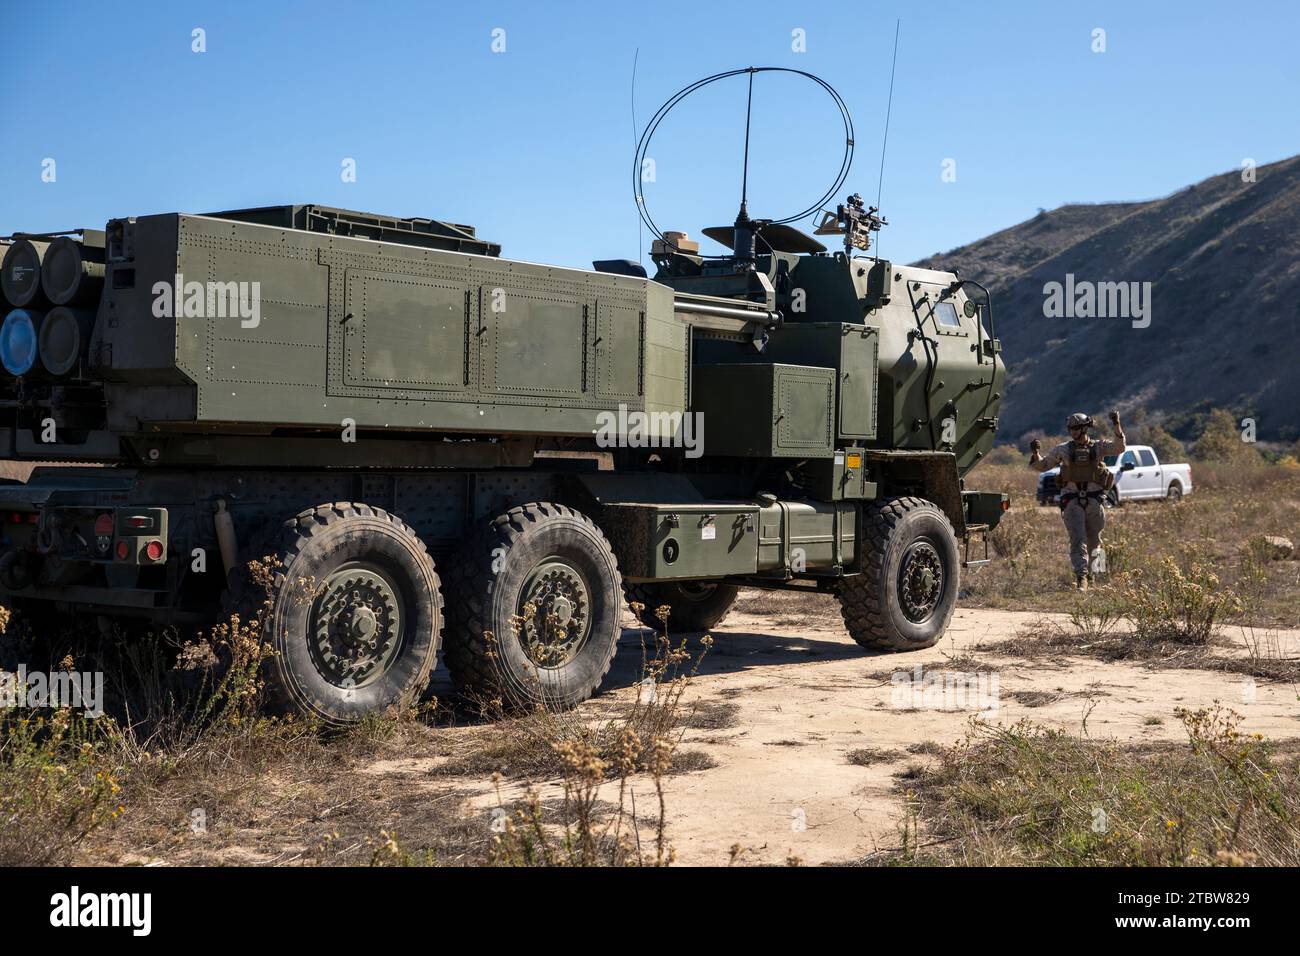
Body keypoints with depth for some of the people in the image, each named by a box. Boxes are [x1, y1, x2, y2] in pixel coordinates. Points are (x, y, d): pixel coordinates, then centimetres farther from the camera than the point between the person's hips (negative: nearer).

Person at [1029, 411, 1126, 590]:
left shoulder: (1098, 446, 5)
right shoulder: (1063, 449, 7)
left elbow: (1119, 448, -12)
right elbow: (1041, 465, 13)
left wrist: (1116, 425, -24)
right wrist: (1035, 453, -8)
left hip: (1094, 501, 1)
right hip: (1072, 501, -1)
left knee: (1094, 541, 13)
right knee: (1078, 540, -13)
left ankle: (1088, 568, 38)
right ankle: (1081, 577, -17)